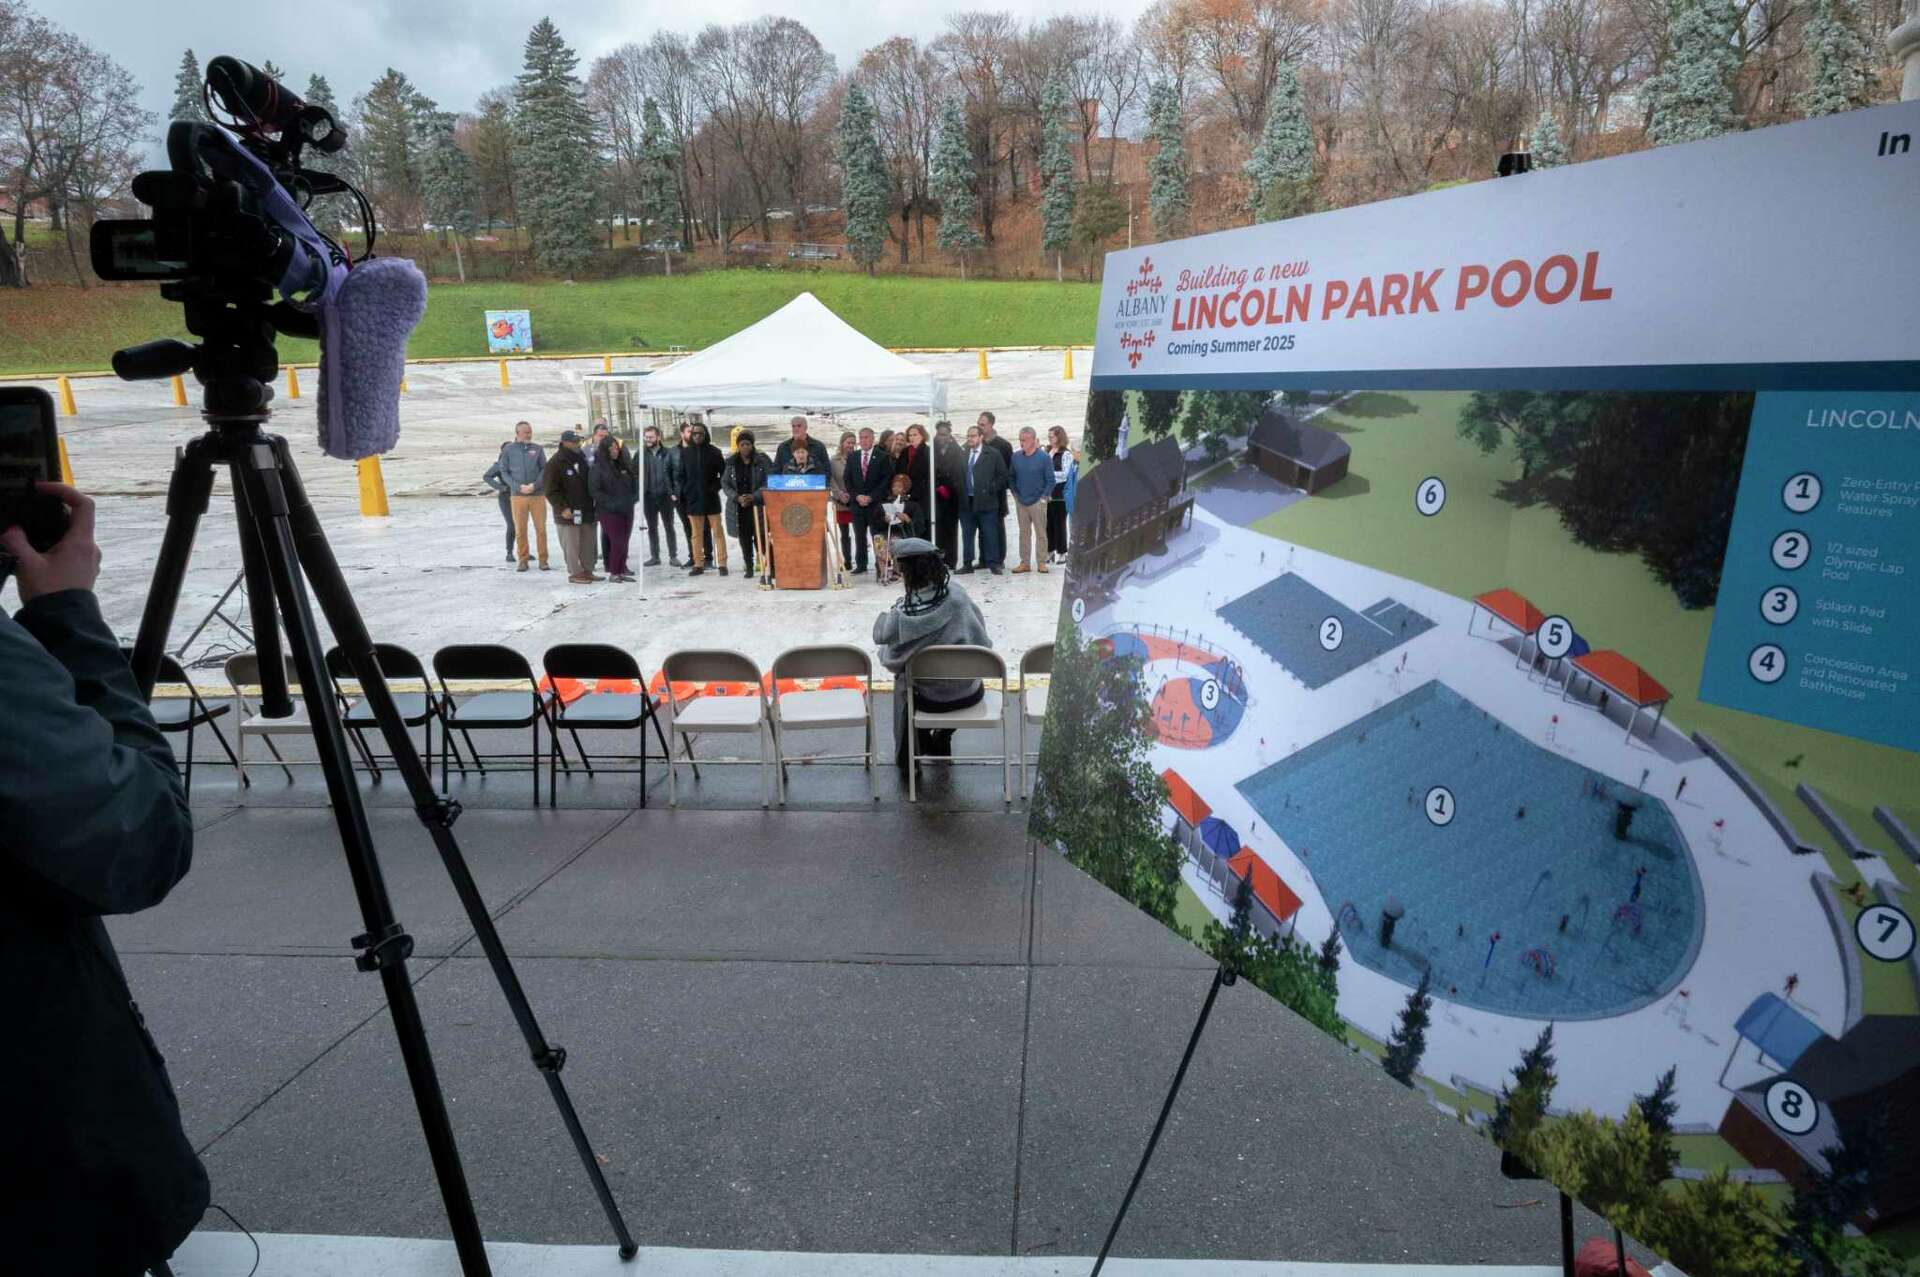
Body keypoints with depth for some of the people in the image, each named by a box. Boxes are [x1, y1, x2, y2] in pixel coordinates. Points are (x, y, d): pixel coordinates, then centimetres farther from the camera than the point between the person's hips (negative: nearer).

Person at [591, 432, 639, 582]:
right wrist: (612, 503, -17)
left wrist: (634, 498, -1)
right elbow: (594, 491, -9)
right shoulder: (598, 468, -4)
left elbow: (634, 484, 18)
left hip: (627, 511, 6)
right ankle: (613, 573, 2)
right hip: (609, 512, -5)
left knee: (624, 542, 6)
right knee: (618, 542, -9)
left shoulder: (624, 465, 11)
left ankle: (621, 571, 15)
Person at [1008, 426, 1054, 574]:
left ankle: (1042, 562, 7)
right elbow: (1011, 478, 13)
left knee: (1040, 533, 1)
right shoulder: (1015, 457, 4)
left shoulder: (1044, 458, -7)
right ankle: (1025, 562, 13)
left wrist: (1043, 497, -8)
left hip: (1038, 502, -3)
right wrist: (1016, 494, 6)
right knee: (1024, 533, 8)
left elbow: (1050, 480, -5)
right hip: (1020, 502, 4)